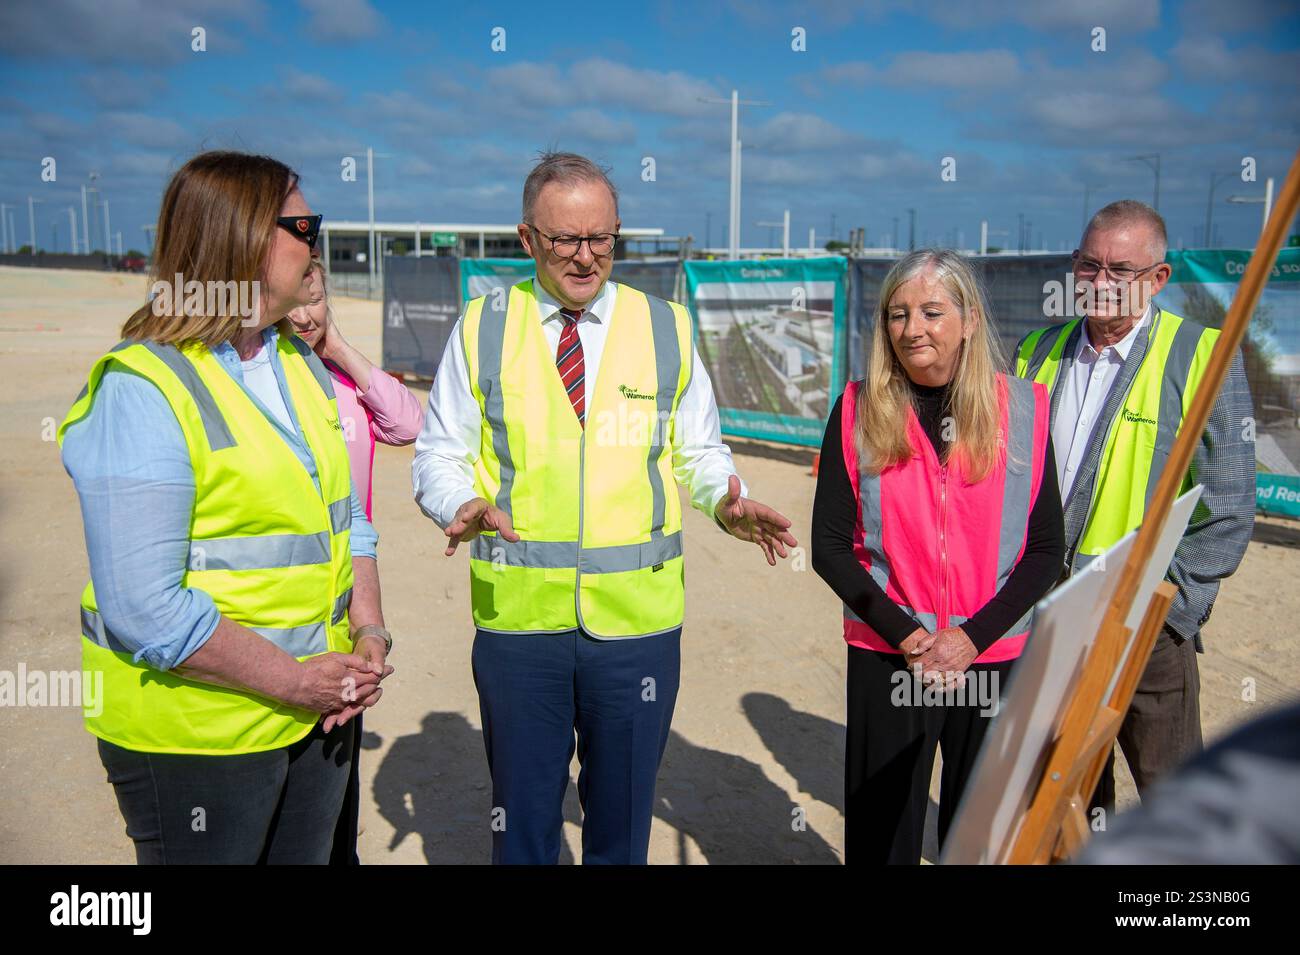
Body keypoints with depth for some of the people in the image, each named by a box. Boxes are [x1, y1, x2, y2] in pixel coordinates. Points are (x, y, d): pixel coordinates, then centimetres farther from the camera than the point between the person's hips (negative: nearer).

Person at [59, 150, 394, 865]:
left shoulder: (302, 364, 7)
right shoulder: (141, 390, -18)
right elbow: (144, 608, -22)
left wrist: (369, 633, -3)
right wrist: (295, 680, -18)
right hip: (195, 737, -7)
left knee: (314, 854, 20)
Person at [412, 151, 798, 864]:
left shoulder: (666, 330, 7)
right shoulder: (482, 328, 4)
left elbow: (699, 450, 11)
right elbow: (440, 453, 6)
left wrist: (726, 500, -11)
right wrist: (464, 506, -16)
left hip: (638, 620, 1)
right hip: (516, 617, 0)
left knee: (622, 818, 15)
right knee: (521, 818, 13)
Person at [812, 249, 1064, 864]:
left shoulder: (1023, 410, -2)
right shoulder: (860, 413, -3)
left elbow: (1046, 548, -1)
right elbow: (829, 545, -3)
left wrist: (974, 635, -11)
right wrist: (903, 634, -12)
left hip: (996, 659, 1)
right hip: (884, 658, -1)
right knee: (882, 834, 10)